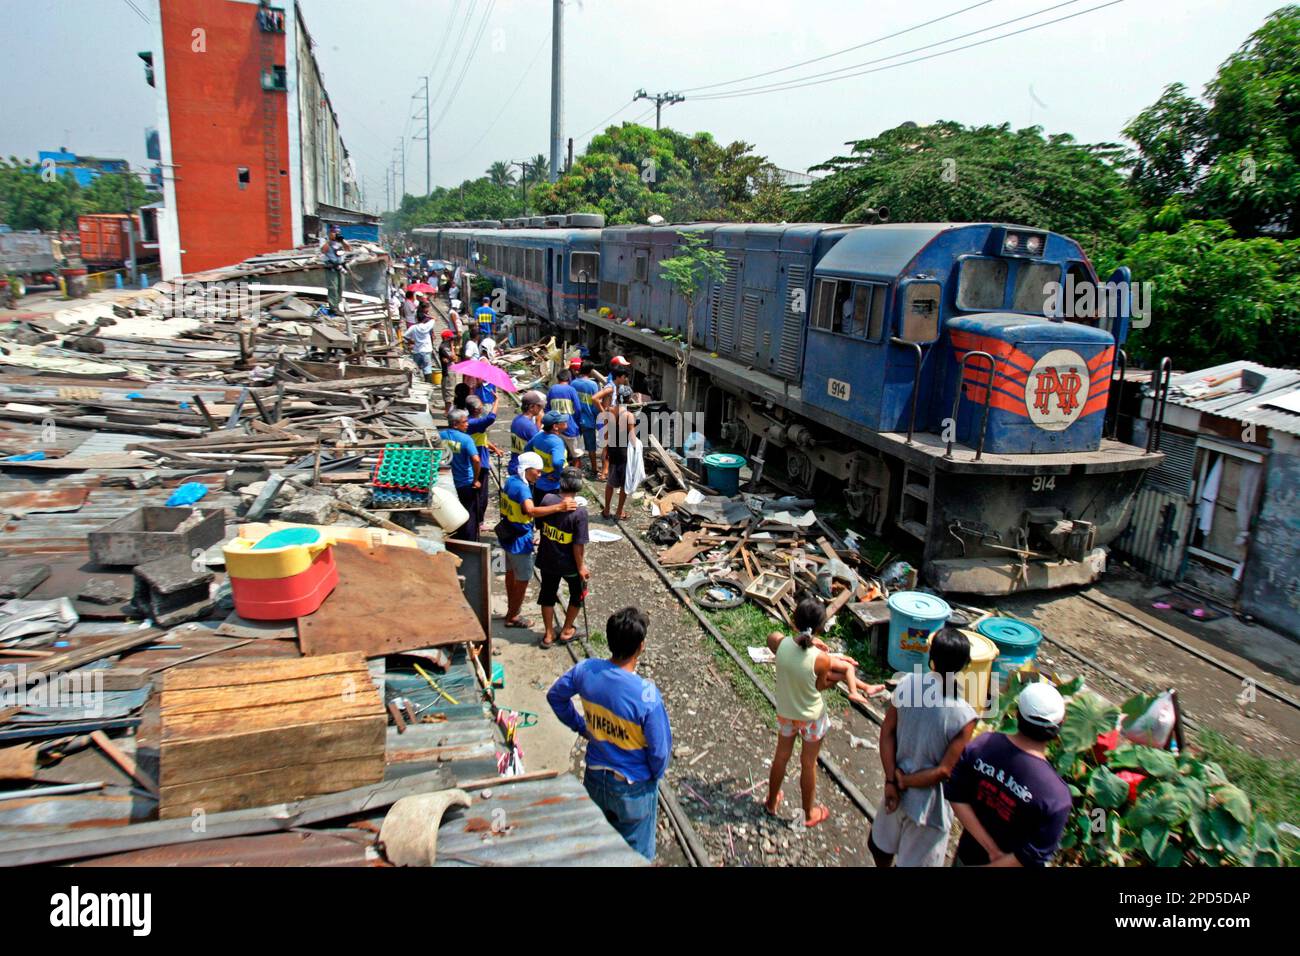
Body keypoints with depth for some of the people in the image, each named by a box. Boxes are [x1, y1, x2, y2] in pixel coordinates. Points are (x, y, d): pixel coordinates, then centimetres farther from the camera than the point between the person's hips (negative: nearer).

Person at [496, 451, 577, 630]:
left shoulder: (510, 481, 2)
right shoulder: (522, 488, -28)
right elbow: (530, 510, -47)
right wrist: (559, 507, -54)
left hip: (508, 536, 10)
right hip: (519, 541, -10)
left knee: (511, 572, 24)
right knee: (523, 580, 6)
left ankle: (511, 608, 42)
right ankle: (512, 617, 19)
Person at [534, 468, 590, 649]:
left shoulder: (547, 500, -15)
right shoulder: (579, 512, -27)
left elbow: (539, 526, 0)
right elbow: (578, 545, -23)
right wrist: (581, 566, -8)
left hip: (546, 560, 4)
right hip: (568, 563, -4)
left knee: (547, 595, 21)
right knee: (578, 594, 23)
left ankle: (548, 635, 33)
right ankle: (566, 631, 34)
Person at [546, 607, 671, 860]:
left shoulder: (586, 670, -20)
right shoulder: (647, 696, -34)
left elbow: (555, 695, 1)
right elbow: (660, 750, -22)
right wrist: (655, 775, -1)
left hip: (595, 777, 4)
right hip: (633, 787, -4)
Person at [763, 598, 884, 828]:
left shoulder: (781, 644, -25)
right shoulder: (821, 659, -32)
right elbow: (820, 687, -16)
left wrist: (806, 642, -6)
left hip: (785, 712, 3)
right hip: (812, 717, -3)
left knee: (781, 757, 27)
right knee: (808, 764, 20)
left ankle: (771, 802, 48)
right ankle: (809, 813, 42)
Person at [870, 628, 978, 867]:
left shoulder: (907, 684, -18)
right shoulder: (964, 717, -29)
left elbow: (887, 732, -11)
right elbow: (945, 771, -24)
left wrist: (891, 780, -7)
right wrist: (903, 782, -12)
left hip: (897, 784, 4)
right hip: (929, 800, -4)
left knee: (884, 841, 30)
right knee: (916, 859, 21)